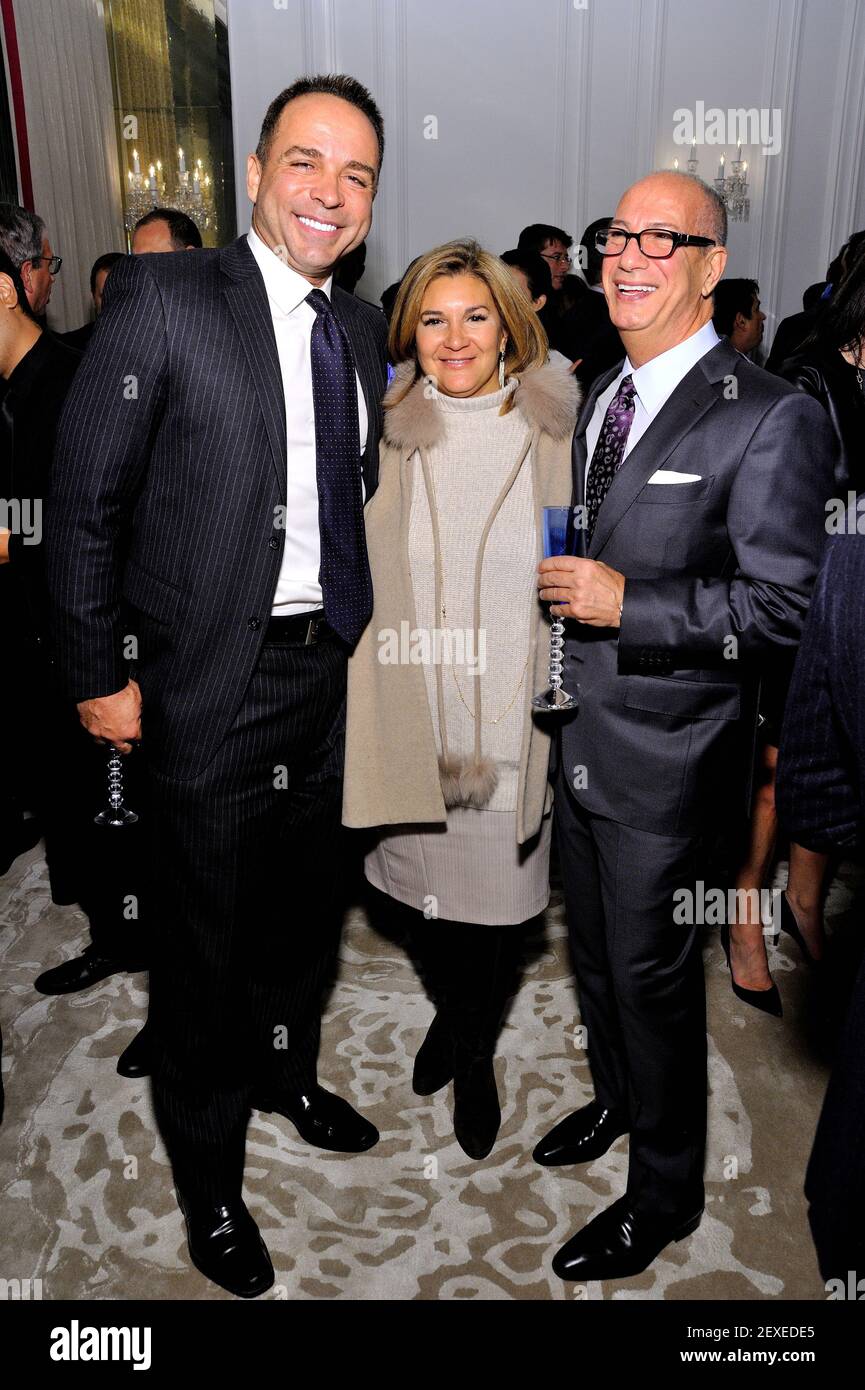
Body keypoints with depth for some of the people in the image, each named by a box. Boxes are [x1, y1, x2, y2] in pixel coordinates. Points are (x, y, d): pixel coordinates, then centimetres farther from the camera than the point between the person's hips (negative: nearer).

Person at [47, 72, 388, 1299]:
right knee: (206, 936, 9)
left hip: (327, 663, 6)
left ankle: (289, 1073, 49)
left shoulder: (362, 329, 9)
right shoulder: (163, 298, -10)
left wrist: (363, 626, 8)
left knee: (304, 903, 21)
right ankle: (209, 1180, 33)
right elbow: (86, 497, -10)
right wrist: (98, 672, -11)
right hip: (210, 678, -5)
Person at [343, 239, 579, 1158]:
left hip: (511, 719, -1)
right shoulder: (383, 436, 0)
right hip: (414, 721, 1)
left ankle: (474, 1051, 39)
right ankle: (451, 1012, 48)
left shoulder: (553, 435, -2)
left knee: (496, 893, 10)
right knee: (422, 884, 15)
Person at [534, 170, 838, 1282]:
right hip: (580, 734, 7)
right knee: (593, 947, 23)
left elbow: (782, 605, -19)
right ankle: (616, 1099, 51)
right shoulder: (599, 397, 10)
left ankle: (664, 1197, 33)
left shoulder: (771, 420, -15)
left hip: (668, 753, -7)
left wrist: (625, 602, -25)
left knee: (652, 974, 8)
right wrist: (552, 576, 3)